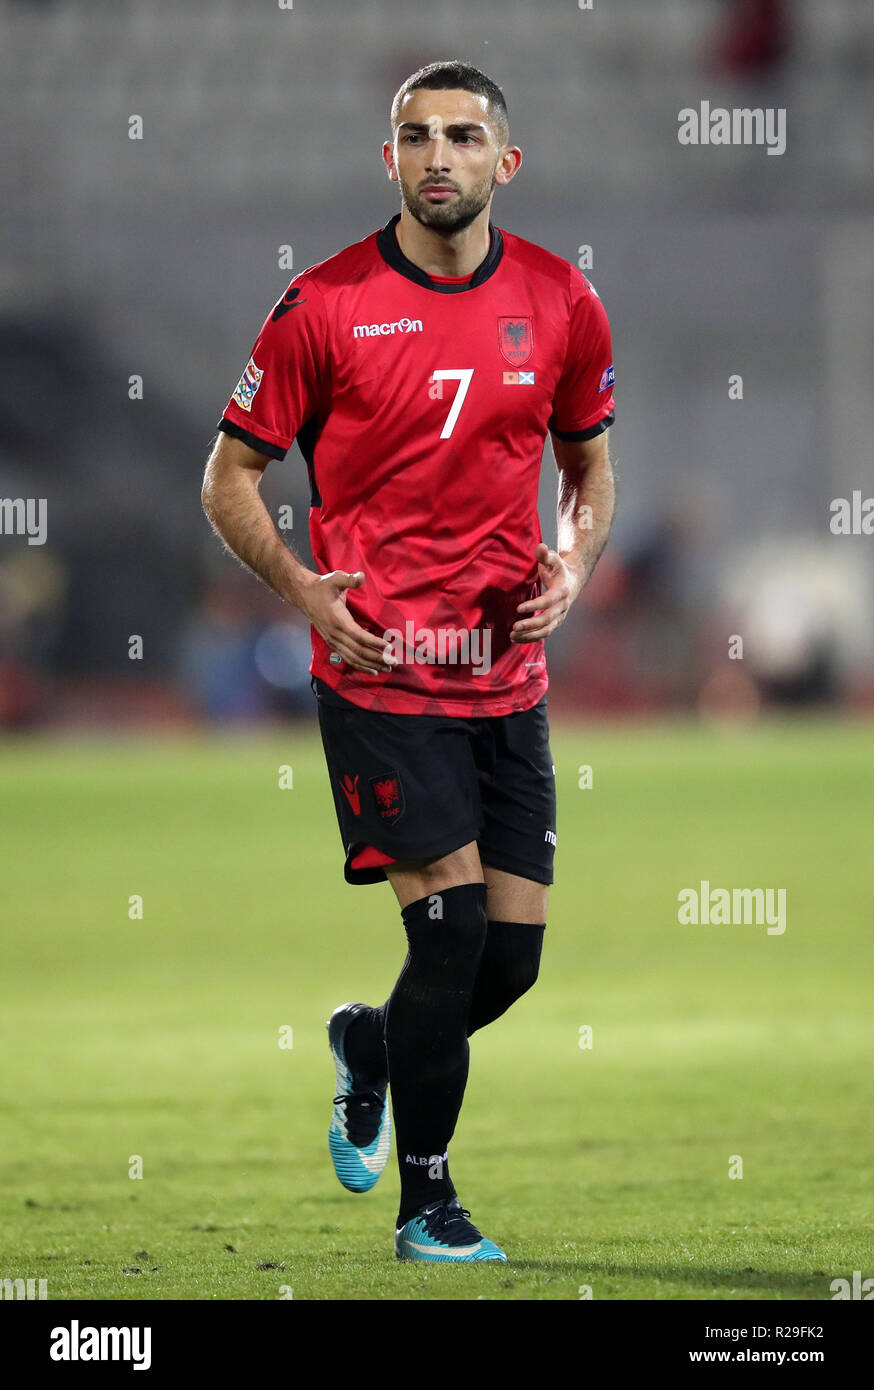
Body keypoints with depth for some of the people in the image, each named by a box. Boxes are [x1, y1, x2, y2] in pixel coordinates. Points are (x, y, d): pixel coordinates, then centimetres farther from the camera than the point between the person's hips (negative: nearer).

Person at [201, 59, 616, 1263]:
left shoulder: (561, 303, 4)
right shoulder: (325, 306, -7)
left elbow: (590, 462, 18)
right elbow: (230, 476, 1)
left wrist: (576, 559, -3)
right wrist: (304, 589, -15)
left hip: (508, 676, 4)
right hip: (380, 671, -4)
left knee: (515, 955, 4)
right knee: (453, 923, -13)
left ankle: (370, 1047, 36)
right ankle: (426, 1201, 3)